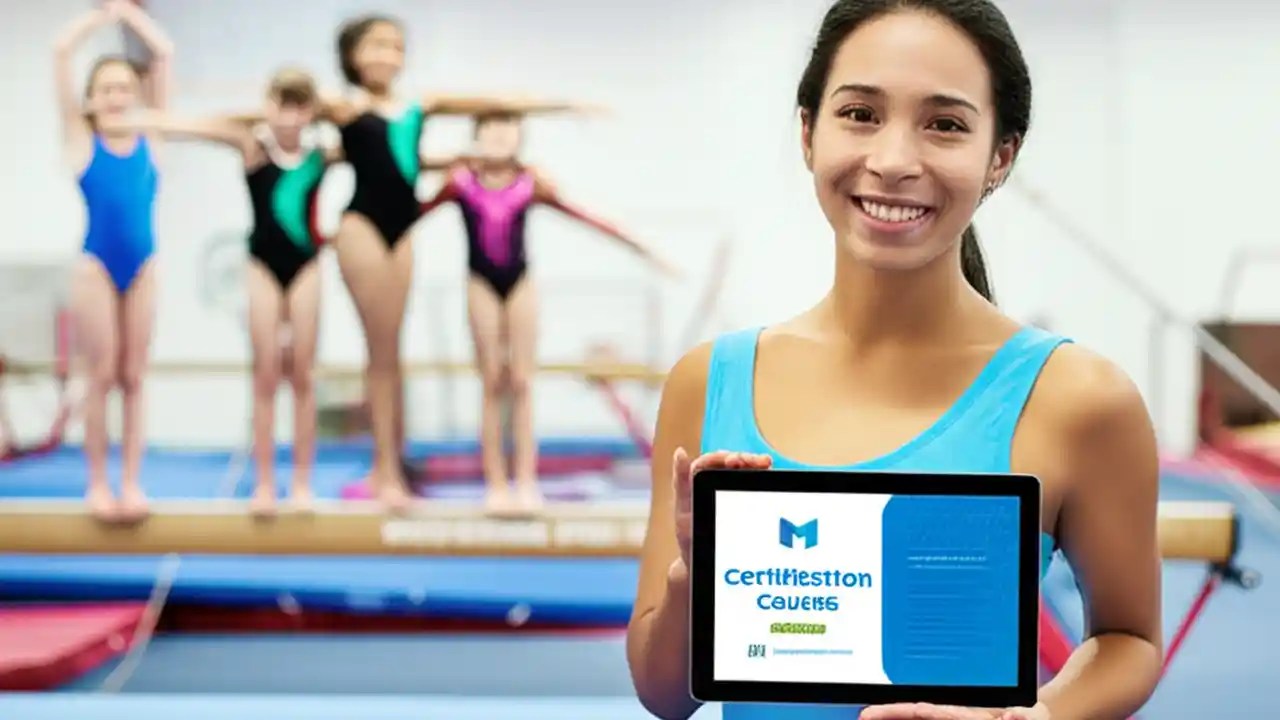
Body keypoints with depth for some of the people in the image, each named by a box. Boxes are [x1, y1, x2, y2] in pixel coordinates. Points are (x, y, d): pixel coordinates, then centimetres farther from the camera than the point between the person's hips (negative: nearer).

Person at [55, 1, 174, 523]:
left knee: (133, 377, 7)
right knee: (103, 376, 2)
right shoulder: (82, 141, 0)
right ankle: (98, 484, 11)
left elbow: (164, 54, 5)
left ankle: (132, 482, 12)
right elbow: (62, 52, -3)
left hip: (141, 268, 2)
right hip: (95, 267, -2)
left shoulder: (150, 139, 4)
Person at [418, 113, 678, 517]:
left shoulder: (530, 184, -5)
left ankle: (526, 484, 1)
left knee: (521, 383, 0)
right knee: (492, 384, 1)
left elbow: (584, 217, -1)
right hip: (482, 285, 0)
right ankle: (496, 485, 4)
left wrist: (642, 250, 1)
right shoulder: (462, 180, -5)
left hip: (519, 285, 0)